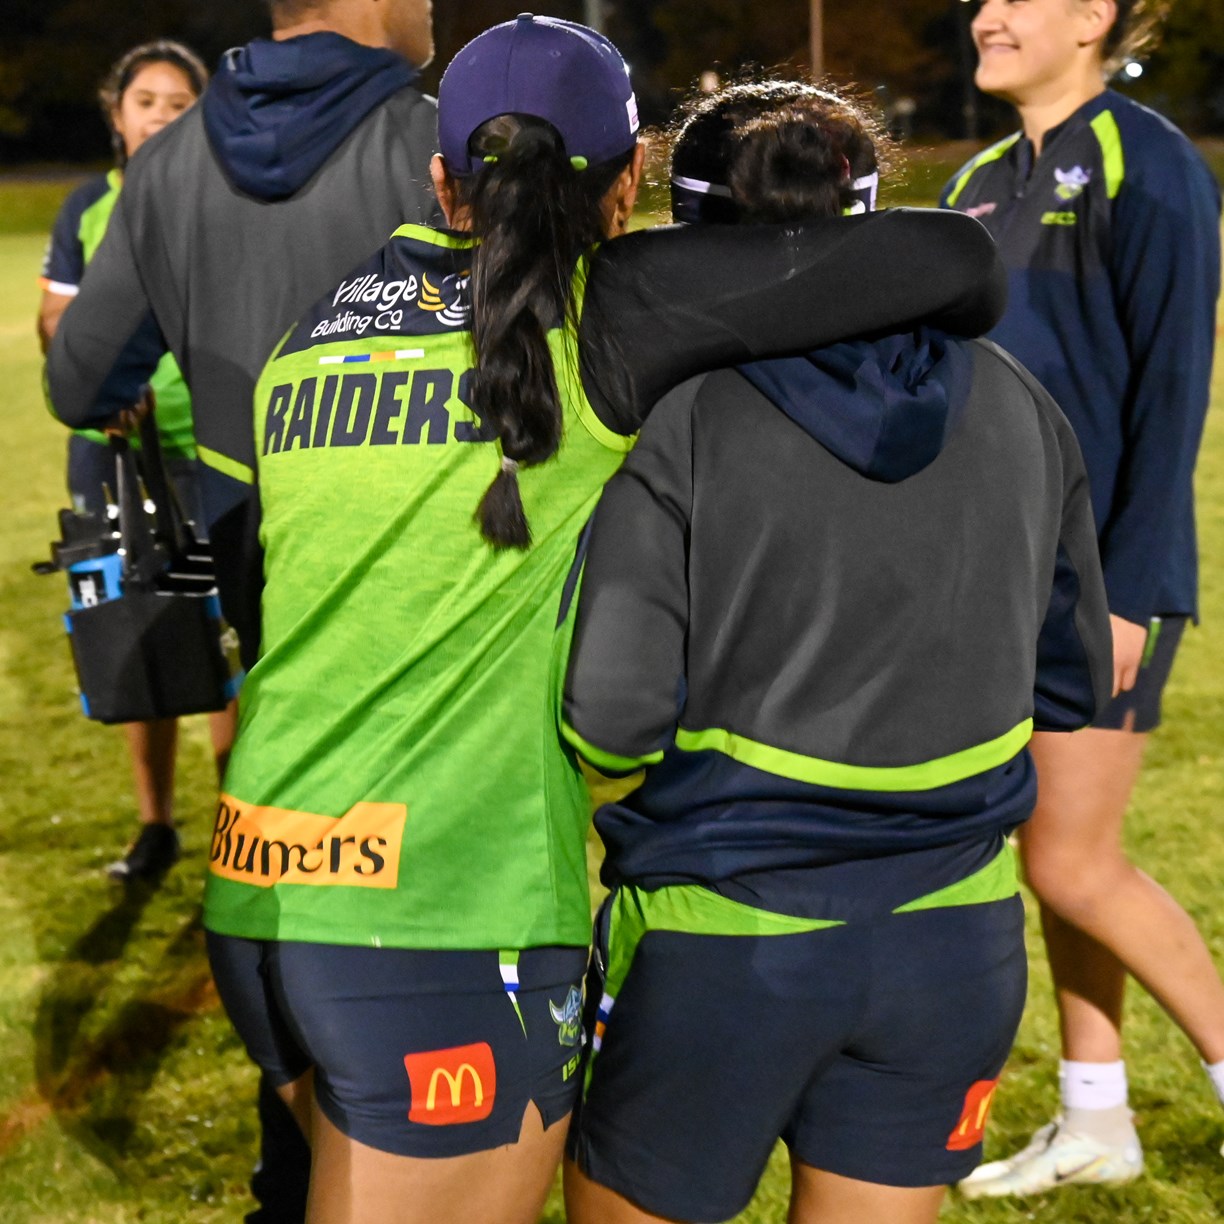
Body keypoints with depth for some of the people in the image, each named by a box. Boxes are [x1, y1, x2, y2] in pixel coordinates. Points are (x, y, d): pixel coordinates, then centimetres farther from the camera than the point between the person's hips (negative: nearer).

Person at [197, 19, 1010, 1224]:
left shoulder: (309, 336, 13)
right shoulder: (604, 307, -5)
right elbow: (944, 260, -6)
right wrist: (956, 306, 16)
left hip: (259, 899, 6)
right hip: (449, 920, -6)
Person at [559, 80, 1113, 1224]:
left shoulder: (670, 418, -14)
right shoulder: (1016, 405, 2)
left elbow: (608, 716, -19)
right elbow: (1069, 684, 10)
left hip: (720, 945, -4)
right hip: (954, 942, 4)